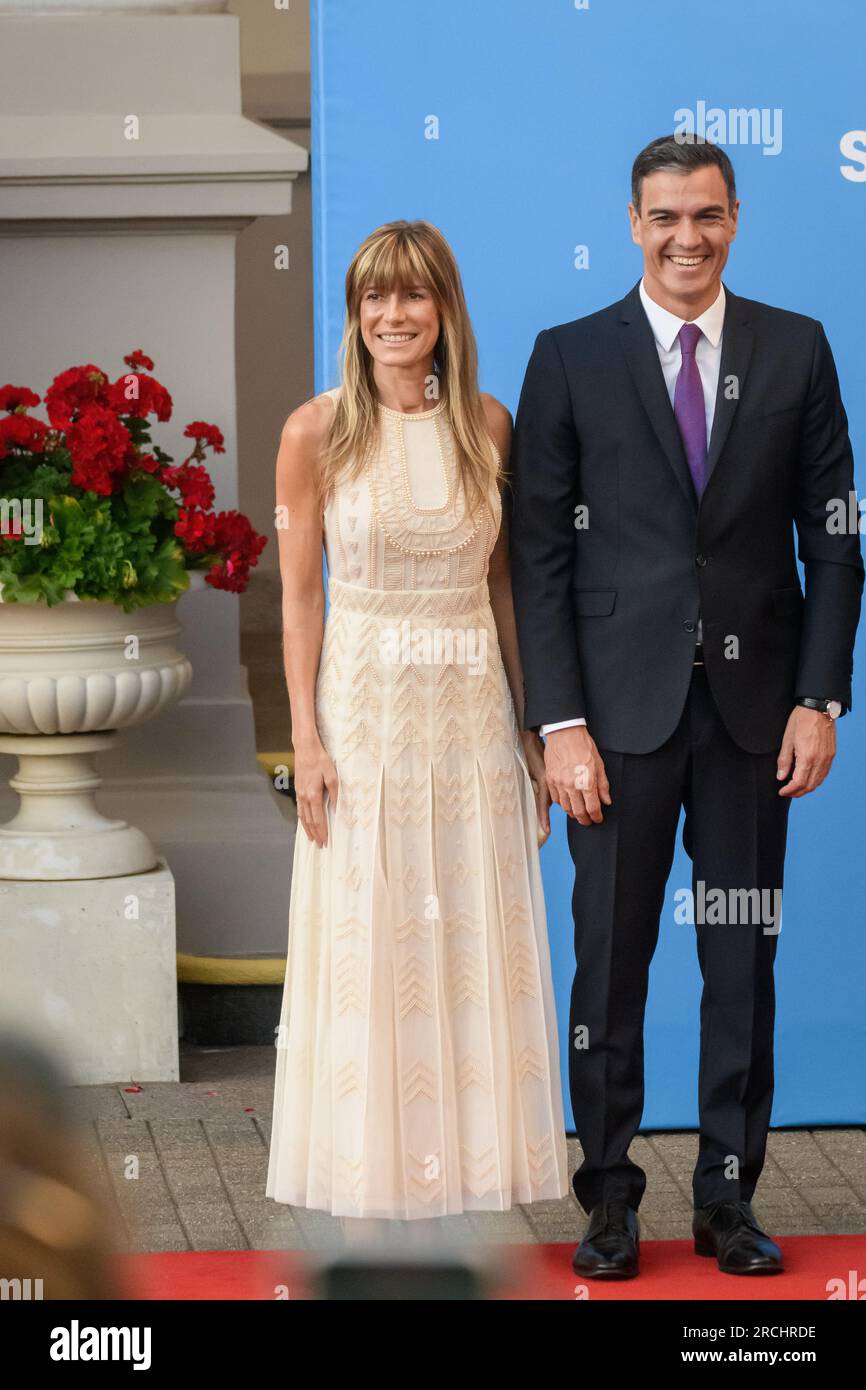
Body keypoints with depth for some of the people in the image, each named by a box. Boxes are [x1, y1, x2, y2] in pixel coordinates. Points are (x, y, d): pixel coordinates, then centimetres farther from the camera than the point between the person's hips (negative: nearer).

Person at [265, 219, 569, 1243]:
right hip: (366, 709, -3)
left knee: (474, 938, 7)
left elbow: (505, 585, 7)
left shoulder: (488, 426, 3)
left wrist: (533, 728, 5)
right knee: (369, 944, 2)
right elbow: (300, 594, -3)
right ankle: (373, 1186, 11)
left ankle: (464, 1169, 18)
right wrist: (306, 739, -9)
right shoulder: (317, 431, -5)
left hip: (474, 708, 3)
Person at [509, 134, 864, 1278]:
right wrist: (560, 724, -7)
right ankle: (609, 1198, 15)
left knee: (745, 959, 7)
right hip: (622, 708, -1)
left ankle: (730, 1197, 17)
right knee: (610, 960, 3)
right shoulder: (571, 358, 2)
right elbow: (539, 554, 0)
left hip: (755, 705, 1)